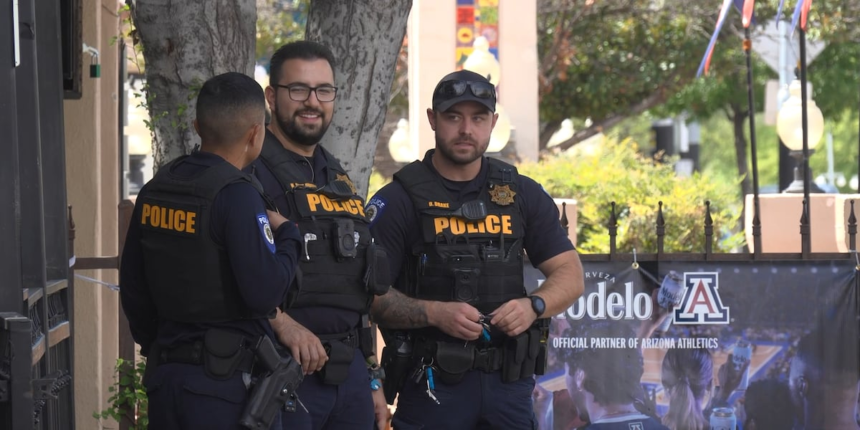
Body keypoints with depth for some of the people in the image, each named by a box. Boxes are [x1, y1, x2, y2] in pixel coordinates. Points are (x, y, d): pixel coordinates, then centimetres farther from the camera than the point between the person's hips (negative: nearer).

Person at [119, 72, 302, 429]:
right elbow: (264, 291, -20)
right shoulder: (236, 195, -15)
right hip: (226, 384, -7)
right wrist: (286, 235, -4)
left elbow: (132, 286, 15)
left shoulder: (155, 190, 8)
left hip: (166, 375, 7)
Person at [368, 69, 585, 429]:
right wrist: (436, 313, -23)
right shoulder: (399, 200, -2)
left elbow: (570, 275, 9)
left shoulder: (522, 194, 10)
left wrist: (533, 306, -12)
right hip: (431, 383, -3)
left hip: (509, 383, 3)